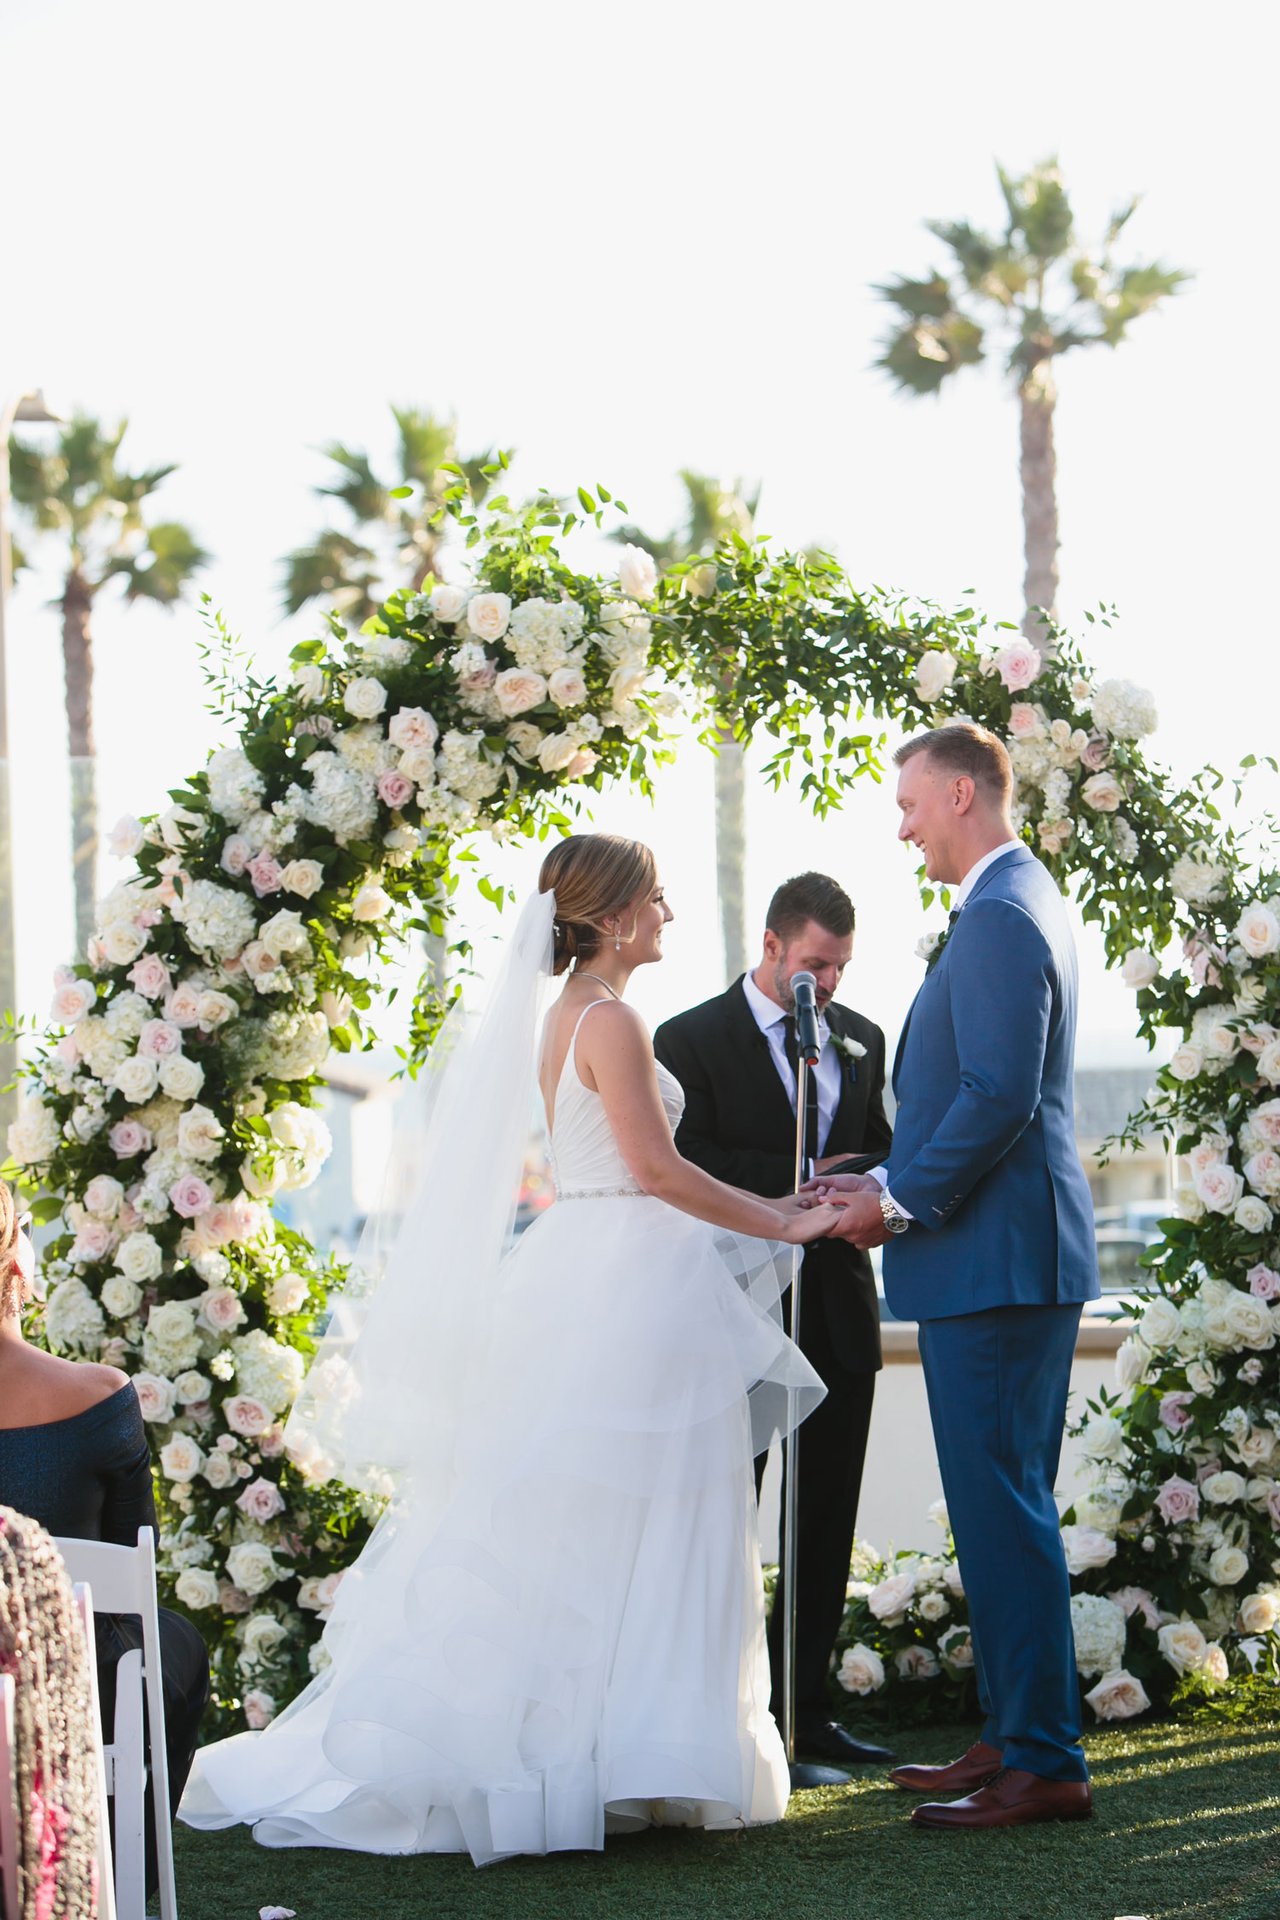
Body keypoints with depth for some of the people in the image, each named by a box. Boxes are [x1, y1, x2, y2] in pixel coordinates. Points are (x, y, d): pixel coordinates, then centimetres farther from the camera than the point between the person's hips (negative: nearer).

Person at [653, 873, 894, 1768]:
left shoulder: (861, 1039, 13)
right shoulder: (690, 1040, -4)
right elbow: (689, 1168, -11)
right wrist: (802, 1182, -18)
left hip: (838, 1309, 5)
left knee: (826, 1525, 7)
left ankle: (804, 1710, 14)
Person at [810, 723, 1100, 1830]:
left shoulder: (1001, 917, -16)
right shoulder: (1018, 902, 19)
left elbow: (999, 1097, -23)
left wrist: (905, 1206, -13)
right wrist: (892, 1184, 15)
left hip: (996, 1260, -11)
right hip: (1004, 1253, 11)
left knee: (1002, 1507, -8)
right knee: (1003, 1504, 14)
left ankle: (1044, 1764, -5)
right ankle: (1017, 1738, 21)